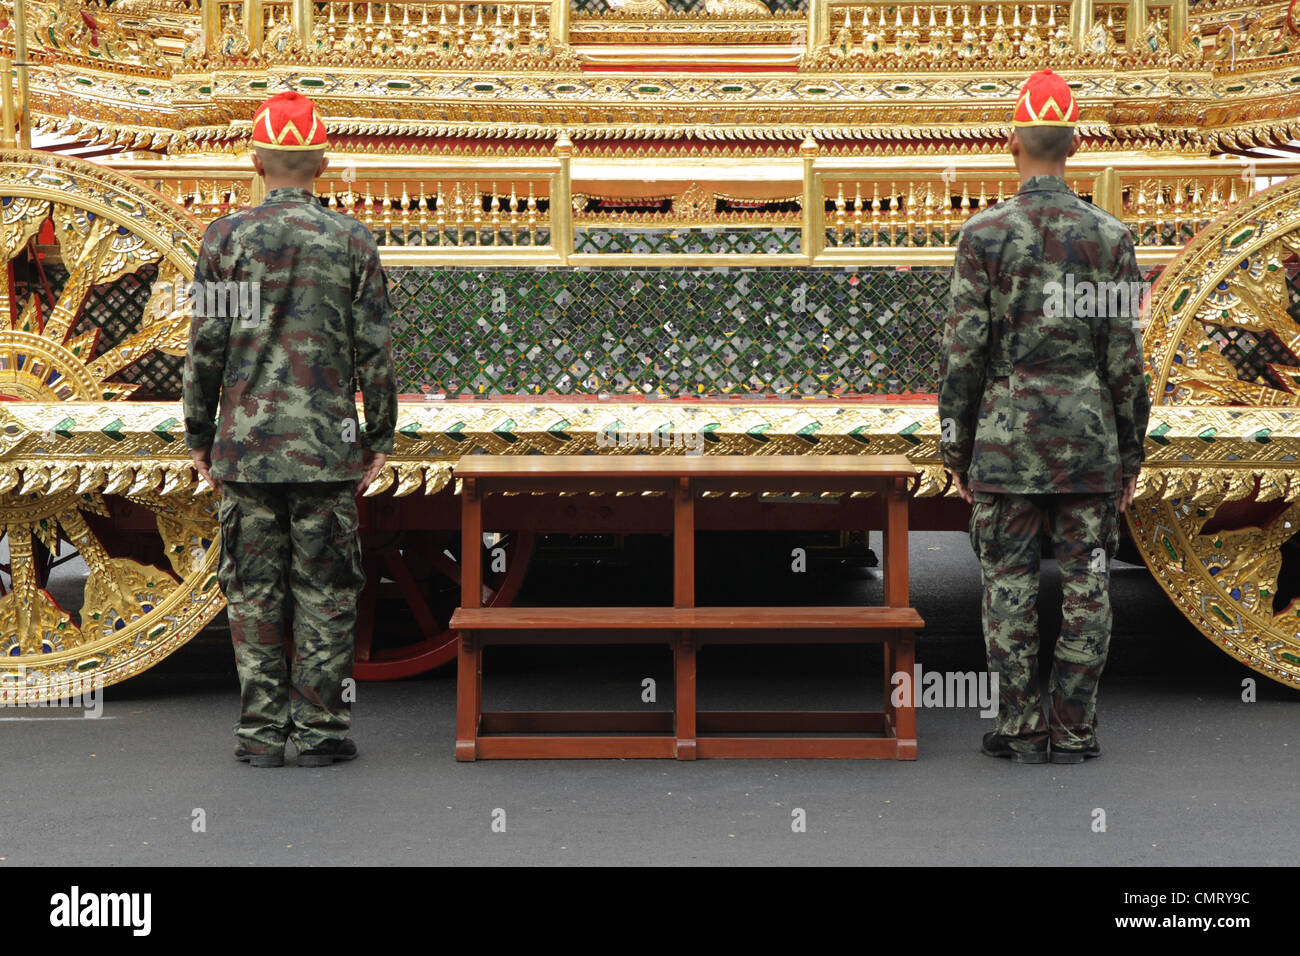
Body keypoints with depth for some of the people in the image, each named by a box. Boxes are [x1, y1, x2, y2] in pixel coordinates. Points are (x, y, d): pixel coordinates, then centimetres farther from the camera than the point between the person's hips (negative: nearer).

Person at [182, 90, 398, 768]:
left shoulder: (225, 239, -1)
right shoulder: (351, 241, 0)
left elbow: (204, 347, 0)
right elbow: (375, 352, 0)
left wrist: (199, 438, 9)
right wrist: (379, 439, 8)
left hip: (244, 447, 1)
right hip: (328, 449, 0)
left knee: (253, 591, 7)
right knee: (325, 592, 6)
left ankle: (261, 732, 11)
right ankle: (319, 731, 8)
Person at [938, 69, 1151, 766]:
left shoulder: (984, 233, -5)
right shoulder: (1110, 236, 0)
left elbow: (963, 353, -5)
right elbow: (1126, 357, 0)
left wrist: (956, 450, 3)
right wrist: (1131, 456, 9)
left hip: (1006, 442, -1)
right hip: (1089, 443, 1)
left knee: (1008, 589, 6)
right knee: (1086, 590, 7)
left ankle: (1020, 729, 9)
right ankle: (1072, 732, 11)